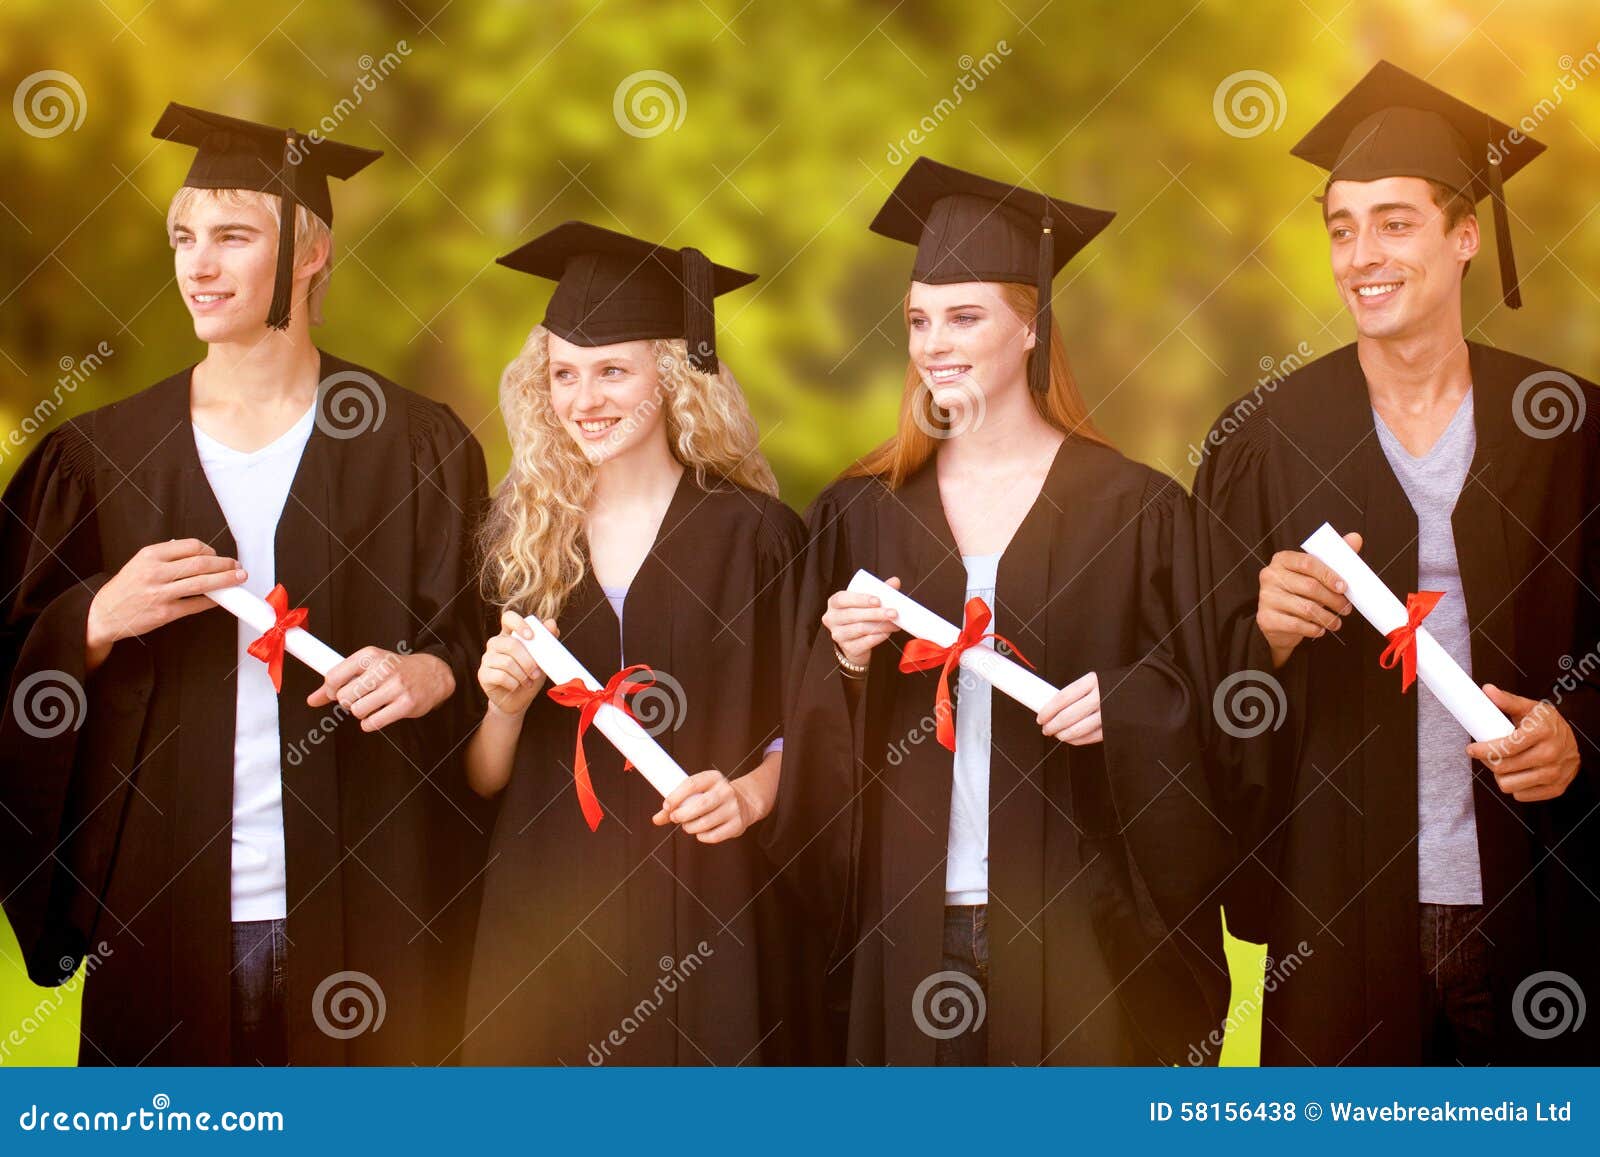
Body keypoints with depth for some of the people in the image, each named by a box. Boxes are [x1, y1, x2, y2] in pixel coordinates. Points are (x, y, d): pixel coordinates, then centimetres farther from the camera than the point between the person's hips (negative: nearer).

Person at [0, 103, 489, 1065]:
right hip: (158, 913, 1)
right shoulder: (101, 455, 7)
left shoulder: (416, 448, 2)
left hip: (360, 911, -1)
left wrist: (425, 674, -17)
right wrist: (101, 620, -13)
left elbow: (475, 640, 4)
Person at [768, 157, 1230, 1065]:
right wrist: (845, 665, -11)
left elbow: (1201, 704, 1)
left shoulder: (1134, 510, 0)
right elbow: (811, 742, 9)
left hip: (1073, 916, -2)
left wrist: (1123, 705, -18)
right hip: (909, 913, 2)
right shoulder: (860, 513, 8)